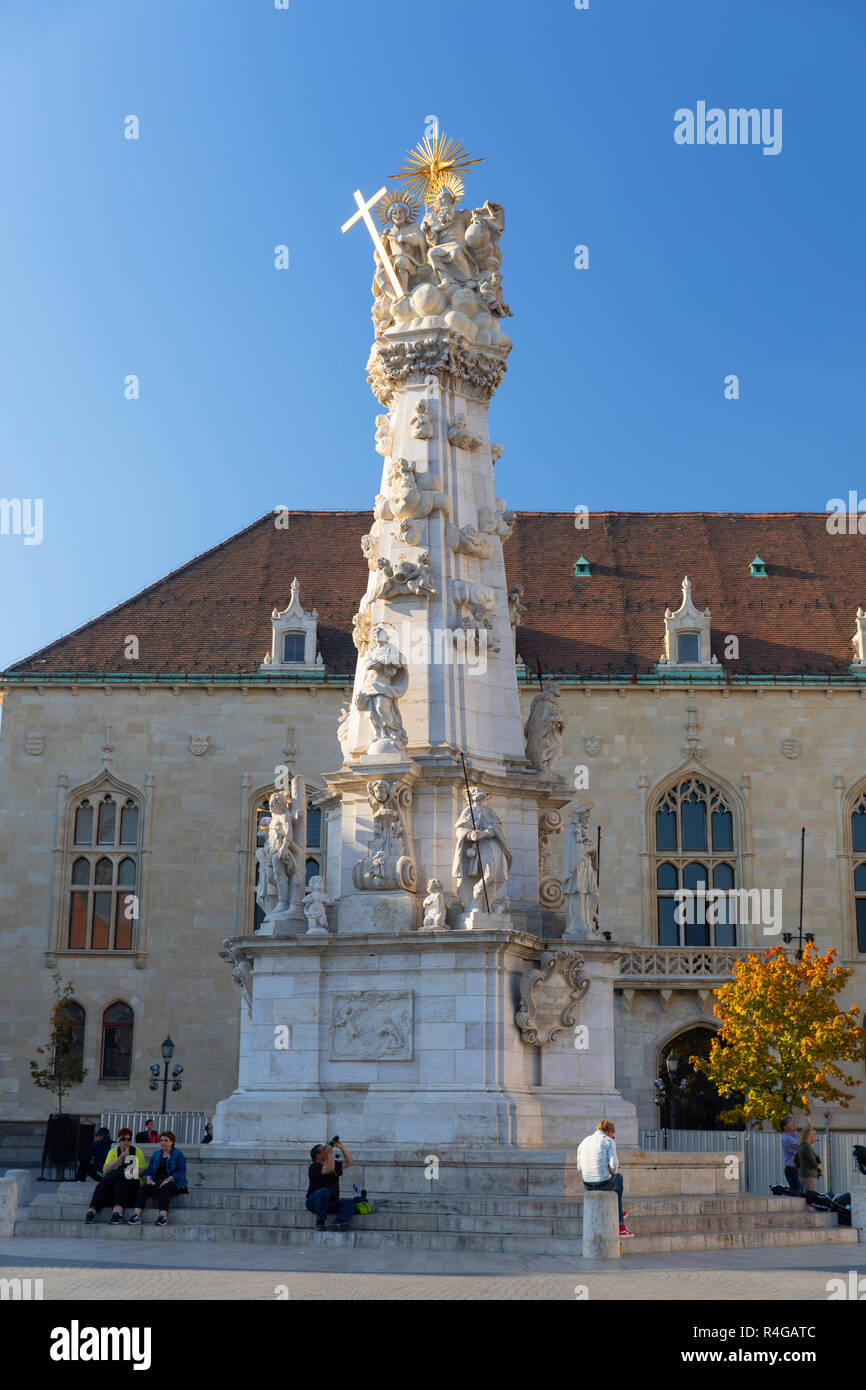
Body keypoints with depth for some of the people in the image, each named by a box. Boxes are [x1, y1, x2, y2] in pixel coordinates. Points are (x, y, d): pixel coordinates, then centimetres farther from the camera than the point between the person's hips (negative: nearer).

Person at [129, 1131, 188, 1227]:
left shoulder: (178, 1154, 6)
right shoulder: (155, 1154, 23)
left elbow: (181, 1171, -5)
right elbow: (149, 1170, 18)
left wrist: (169, 1179, -20)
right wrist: (148, 1178, -6)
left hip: (174, 1183, -4)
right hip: (156, 1182, 4)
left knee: (164, 1188, -38)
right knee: (144, 1187, -27)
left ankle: (163, 1215, -52)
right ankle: (136, 1216, -41)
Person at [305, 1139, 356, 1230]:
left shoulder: (334, 1164, 15)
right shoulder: (314, 1167, -9)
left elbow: (349, 1162, 7)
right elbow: (330, 1169, -27)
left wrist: (342, 1148, -1)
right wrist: (330, 1152, -20)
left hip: (331, 1203, 7)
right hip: (314, 1201, -7)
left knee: (350, 1202, -14)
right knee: (324, 1191, -37)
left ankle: (337, 1222, -38)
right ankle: (319, 1222, -28)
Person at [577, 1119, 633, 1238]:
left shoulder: (584, 1142, 12)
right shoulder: (609, 1141, -5)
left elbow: (580, 1168, 12)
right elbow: (613, 1165, -15)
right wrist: (614, 1172, 7)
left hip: (587, 1185, 5)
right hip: (604, 1183, -5)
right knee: (618, 1178, 32)